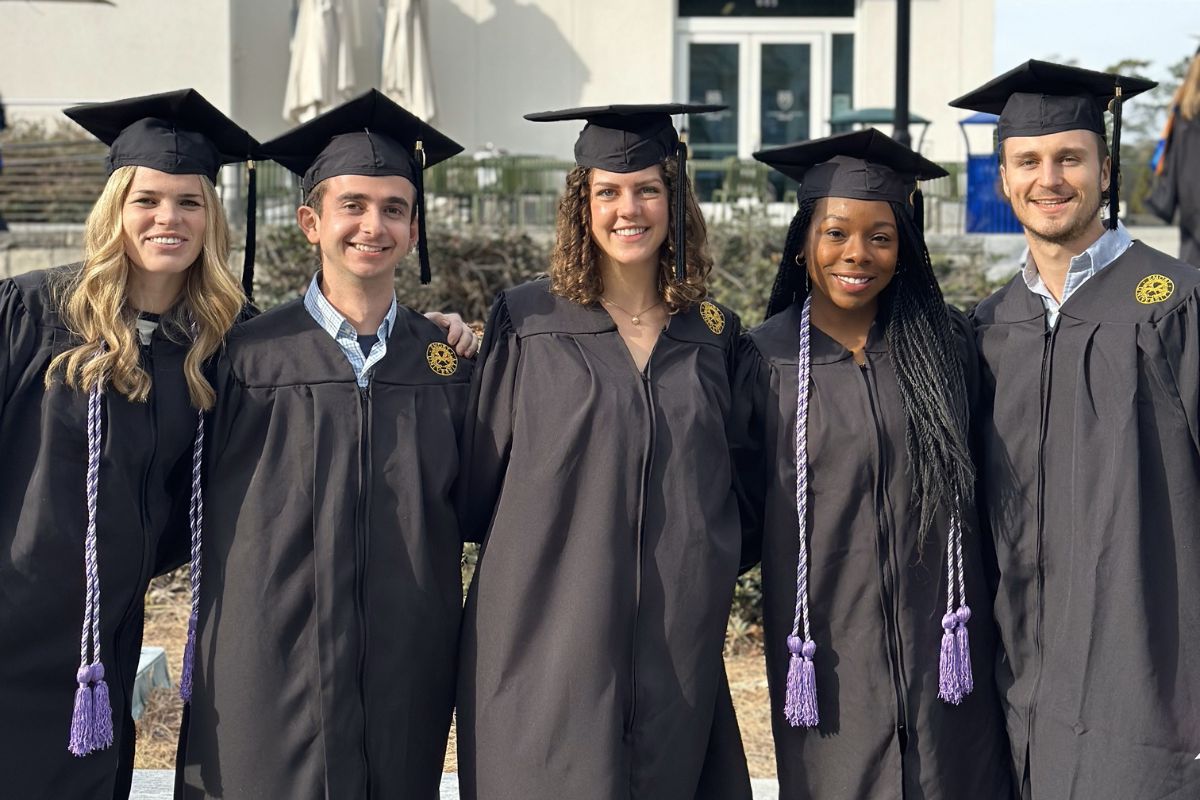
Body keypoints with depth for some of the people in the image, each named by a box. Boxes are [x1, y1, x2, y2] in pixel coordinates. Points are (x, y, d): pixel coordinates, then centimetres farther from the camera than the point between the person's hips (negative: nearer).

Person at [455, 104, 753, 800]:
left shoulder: (713, 336, 9)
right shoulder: (528, 323, 0)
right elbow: (476, 480, 3)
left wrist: (703, 573, 10)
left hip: (676, 656, 3)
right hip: (549, 641, -3)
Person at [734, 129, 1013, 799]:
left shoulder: (945, 342, 3)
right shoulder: (767, 360, -2)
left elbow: (979, 482, 10)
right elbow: (744, 510, 4)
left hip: (941, 643, 2)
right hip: (829, 651, -1)